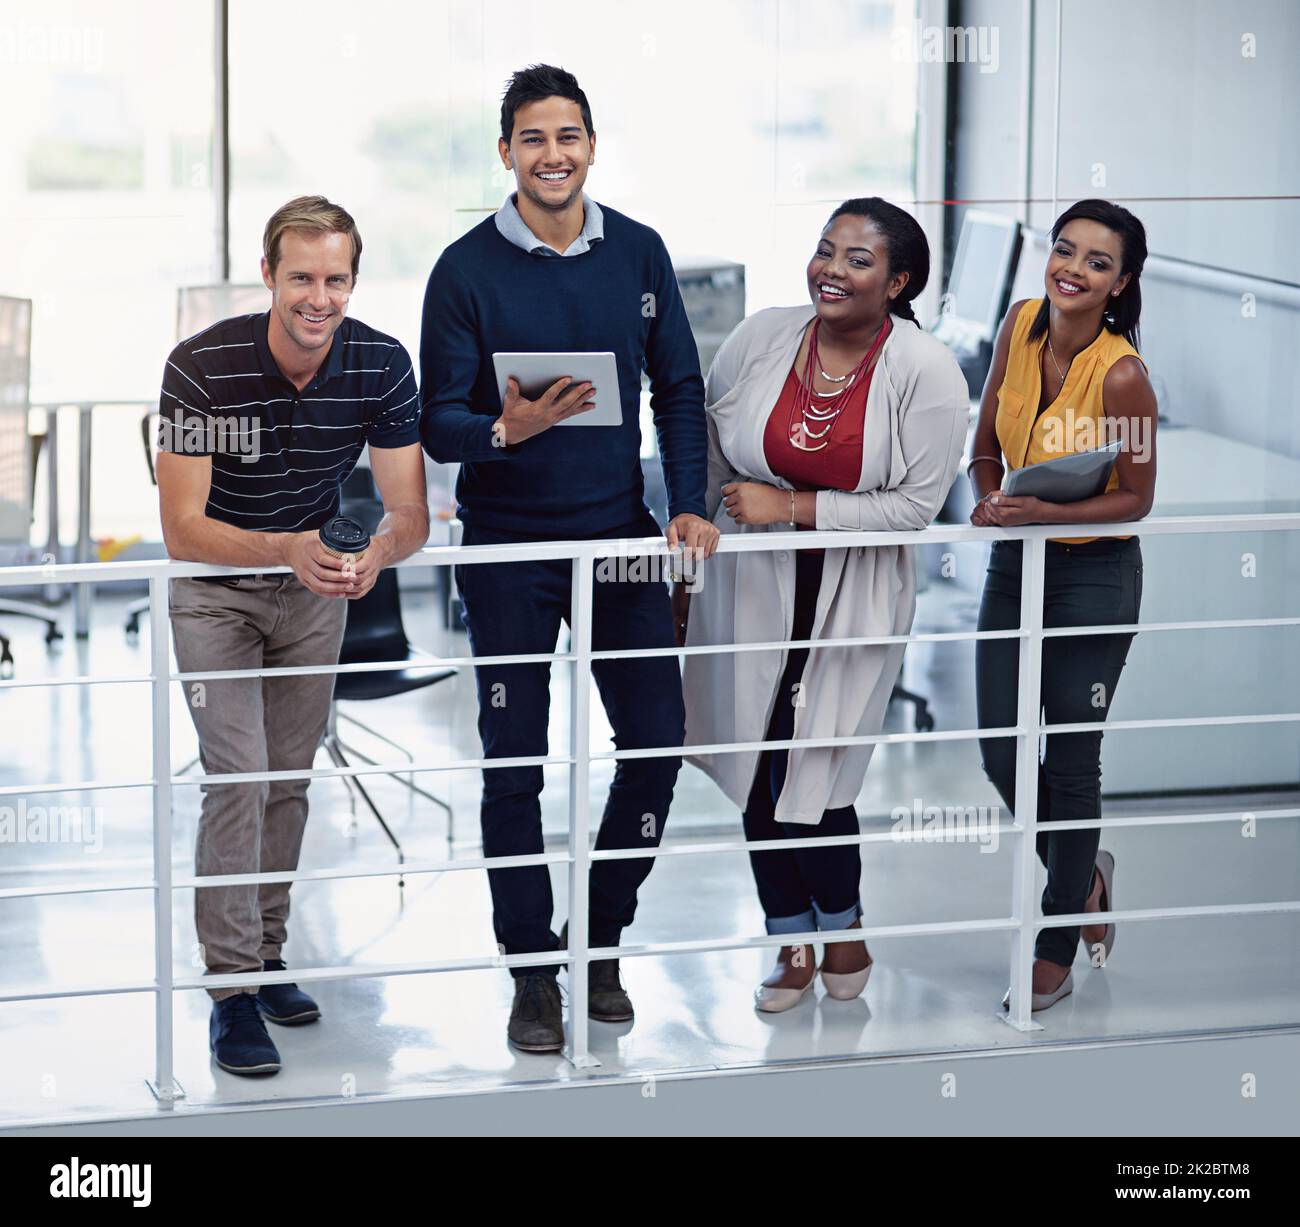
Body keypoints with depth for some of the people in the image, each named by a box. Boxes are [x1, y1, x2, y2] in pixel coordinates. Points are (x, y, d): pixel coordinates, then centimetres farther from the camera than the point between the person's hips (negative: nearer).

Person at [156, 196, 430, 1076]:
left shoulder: (381, 365, -17)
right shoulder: (203, 366, -27)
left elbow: (410, 512, -17)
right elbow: (183, 529, -29)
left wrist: (377, 552, -41)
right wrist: (285, 550, -46)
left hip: (317, 587, 4)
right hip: (215, 589, -4)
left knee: (291, 778, 11)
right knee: (238, 776, -14)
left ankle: (267, 953, 27)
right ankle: (232, 987, -9)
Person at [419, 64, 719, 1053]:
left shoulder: (639, 254, 3)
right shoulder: (467, 270, -8)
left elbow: (679, 390, 8)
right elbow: (437, 423, -8)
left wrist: (689, 506, -4)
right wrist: (505, 431, -30)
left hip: (619, 536, 3)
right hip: (508, 548, -3)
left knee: (657, 740, 2)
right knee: (514, 764, 1)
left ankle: (601, 941, 22)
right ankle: (532, 972, 13)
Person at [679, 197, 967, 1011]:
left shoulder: (927, 373, -13)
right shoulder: (761, 340, -5)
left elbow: (915, 504, -14)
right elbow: (707, 460, 7)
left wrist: (791, 507, -19)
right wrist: (686, 578, 12)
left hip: (853, 600, -3)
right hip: (751, 586, 3)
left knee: (812, 780, -3)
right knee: (759, 771, 7)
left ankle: (842, 924, 26)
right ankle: (792, 944, 26)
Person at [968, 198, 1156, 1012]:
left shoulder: (1123, 375, -21)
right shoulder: (1021, 324, -5)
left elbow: (1136, 497, -12)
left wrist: (1044, 512, -23)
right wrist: (990, 500, -12)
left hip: (1094, 574, -6)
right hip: (1014, 564, 6)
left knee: (1071, 761, 3)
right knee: (1002, 757, 8)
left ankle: (1054, 957, 17)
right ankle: (1083, 874, 37)